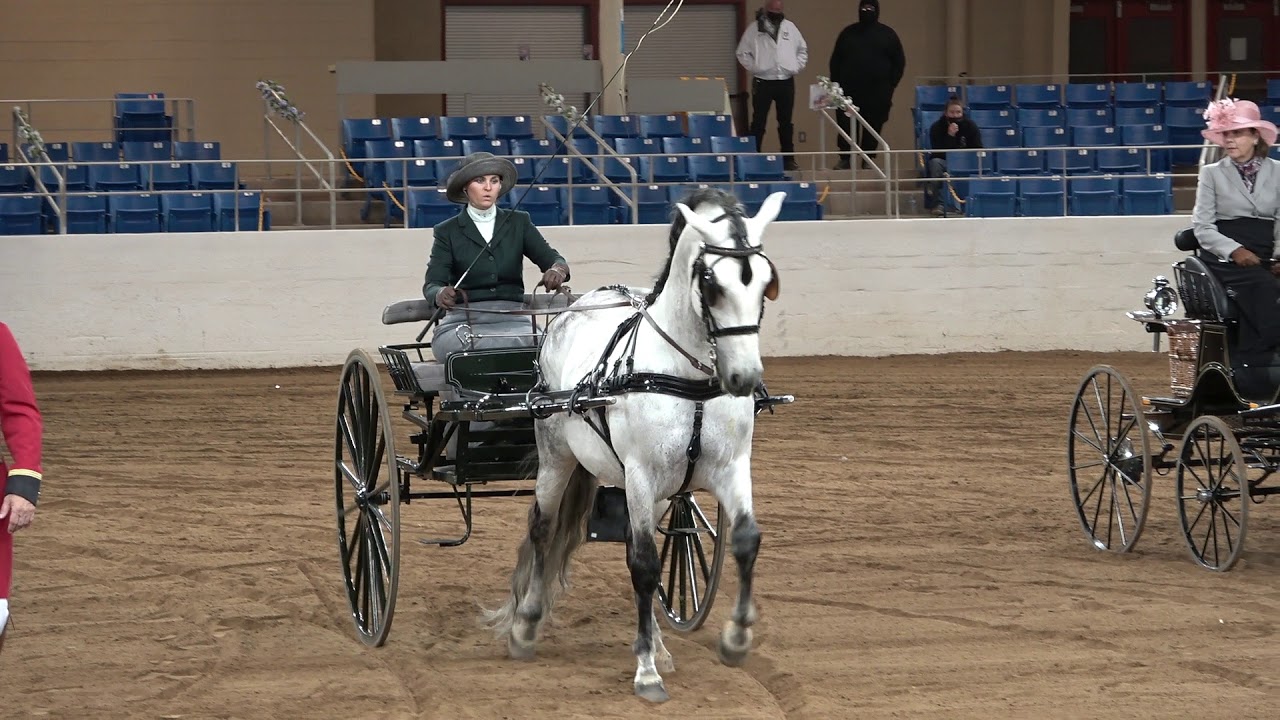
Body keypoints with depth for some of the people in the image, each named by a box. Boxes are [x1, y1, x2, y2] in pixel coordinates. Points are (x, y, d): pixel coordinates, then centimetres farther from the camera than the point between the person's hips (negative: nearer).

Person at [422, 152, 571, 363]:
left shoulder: (518, 223, 14)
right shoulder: (448, 232, 8)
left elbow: (550, 257, 3)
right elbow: (432, 283, -2)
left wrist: (557, 270, -23)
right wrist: (440, 294, -28)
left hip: (512, 319, 1)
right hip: (463, 320, -1)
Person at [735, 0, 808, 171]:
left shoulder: (790, 27, 7)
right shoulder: (755, 28, -2)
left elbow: (803, 50, 16)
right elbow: (742, 53, 2)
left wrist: (796, 67, 6)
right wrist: (754, 68, -6)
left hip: (786, 81, 3)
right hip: (763, 82, -3)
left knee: (786, 122, 9)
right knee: (758, 122, 0)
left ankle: (788, 158, 14)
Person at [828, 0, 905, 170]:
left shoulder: (888, 35, 7)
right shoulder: (848, 34, 10)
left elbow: (899, 62, 7)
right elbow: (835, 61, 11)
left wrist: (890, 86, -3)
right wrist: (836, 85, 1)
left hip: (877, 93, 0)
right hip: (849, 91, 1)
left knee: (873, 128, 1)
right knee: (846, 125, -6)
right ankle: (845, 159, 1)